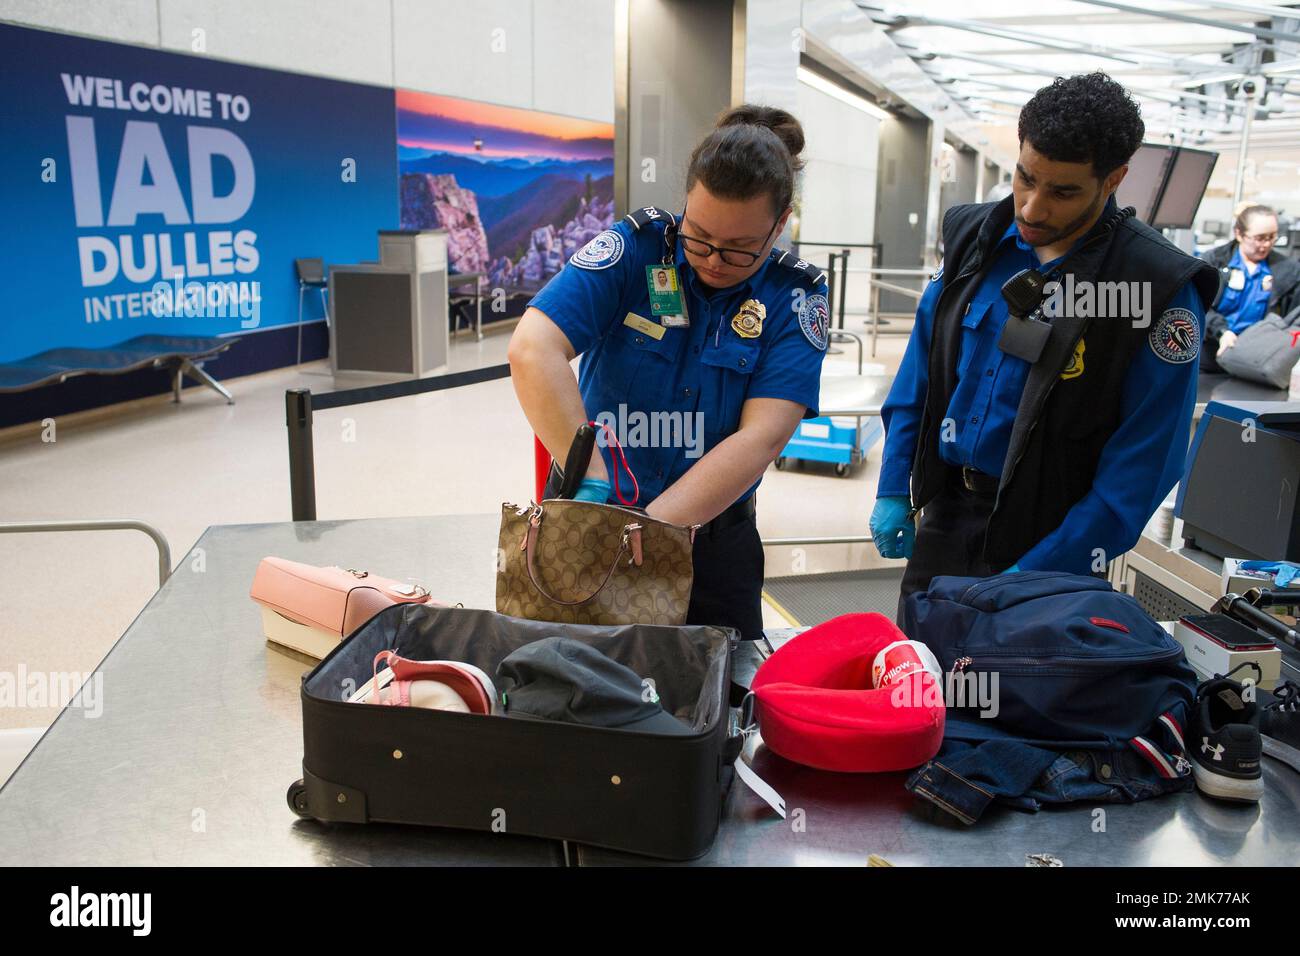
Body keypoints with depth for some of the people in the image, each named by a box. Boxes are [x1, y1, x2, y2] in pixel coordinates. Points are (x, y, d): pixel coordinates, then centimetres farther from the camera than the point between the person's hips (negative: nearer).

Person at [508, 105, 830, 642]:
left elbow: (762, 438, -20)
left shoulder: (797, 297, -8)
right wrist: (593, 486, -34)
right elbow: (532, 350, -25)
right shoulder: (635, 249, -12)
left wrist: (647, 529, -30)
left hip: (712, 535, 1)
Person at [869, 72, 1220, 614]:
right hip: (944, 517, 5)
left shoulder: (1160, 288, -17)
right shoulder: (972, 237, -1)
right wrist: (894, 489, 3)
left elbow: (1142, 463, -16)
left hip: (1045, 537, -4)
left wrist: (1039, 576, -18)